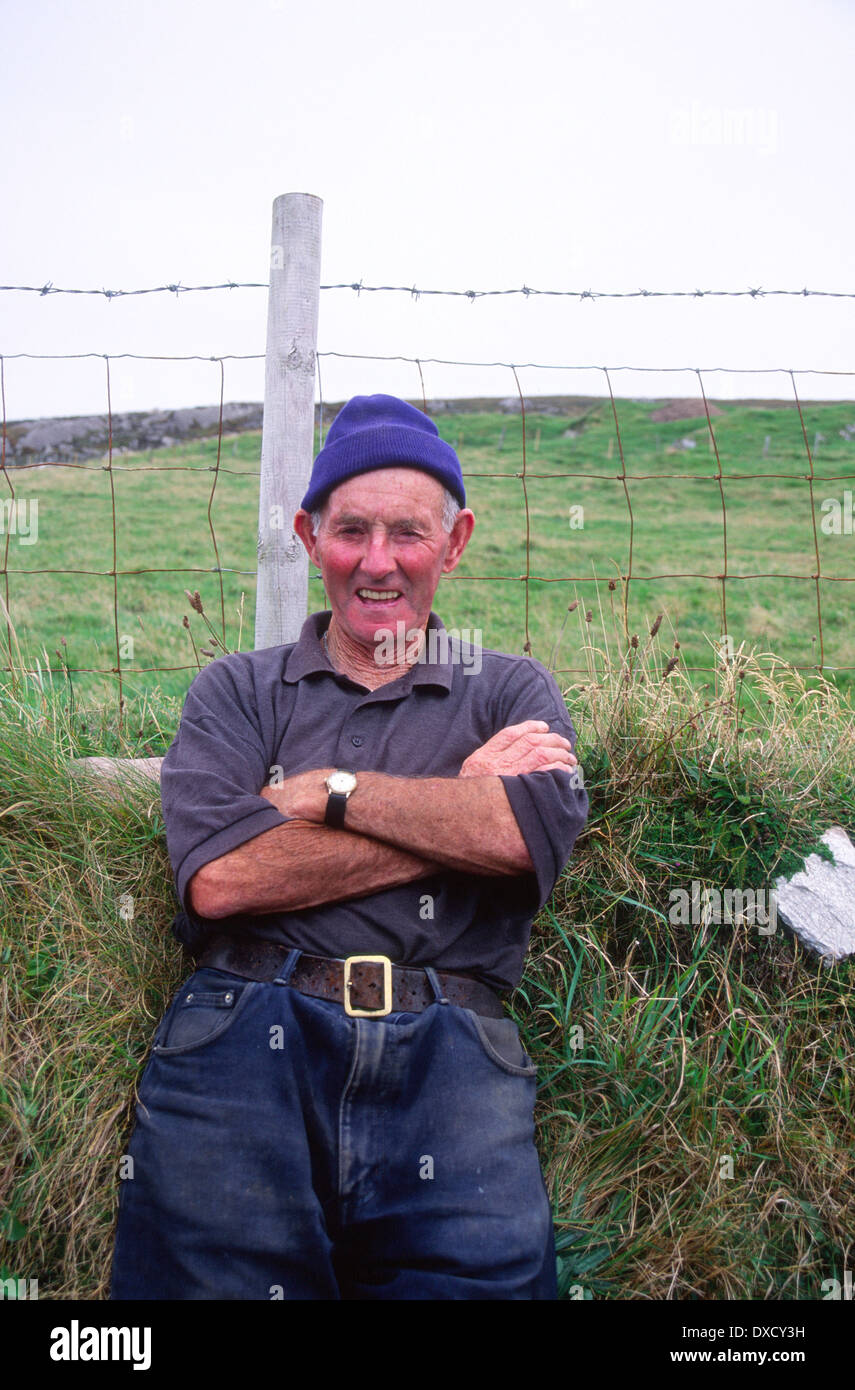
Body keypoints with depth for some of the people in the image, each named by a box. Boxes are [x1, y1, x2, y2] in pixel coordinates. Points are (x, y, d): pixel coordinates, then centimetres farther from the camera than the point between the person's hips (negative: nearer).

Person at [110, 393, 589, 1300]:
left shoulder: (512, 691, 17)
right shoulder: (237, 690, 15)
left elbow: (539, 829, -5)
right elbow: (216, 876, -4)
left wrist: (327, 789, -1)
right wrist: (461, 805, -1)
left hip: (448, 1050, 1)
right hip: (249, 1029, 0)